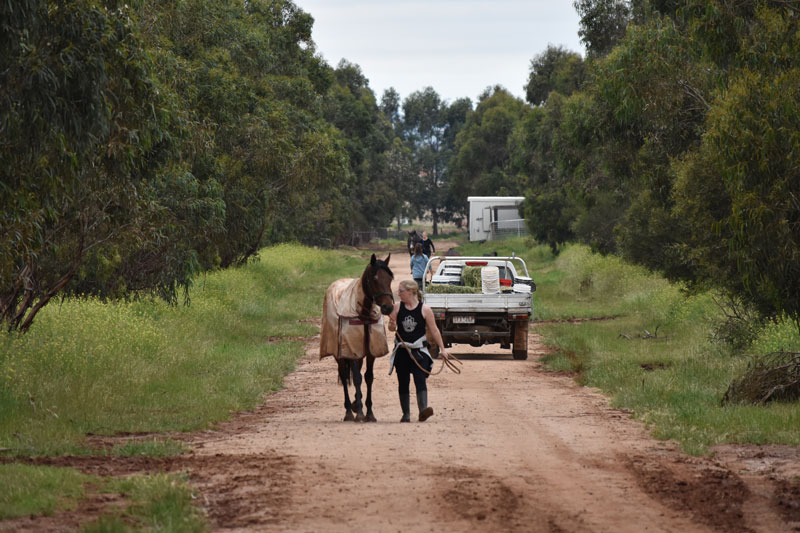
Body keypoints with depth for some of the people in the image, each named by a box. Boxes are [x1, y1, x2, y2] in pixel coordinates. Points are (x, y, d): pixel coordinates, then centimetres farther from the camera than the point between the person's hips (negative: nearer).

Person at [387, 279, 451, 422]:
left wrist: (442, 349, 2)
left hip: (419, 351, -3)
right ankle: (406, 414, 14)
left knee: (420, 379, -15)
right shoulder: (397, 307, 3)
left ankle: (423, 410, -26)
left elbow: (434, 330, 2)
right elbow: (391, 328, 9)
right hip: (402, 350, 3)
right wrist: (392, 325, -16)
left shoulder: (424, 309, -4)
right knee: (403, 382, 6)